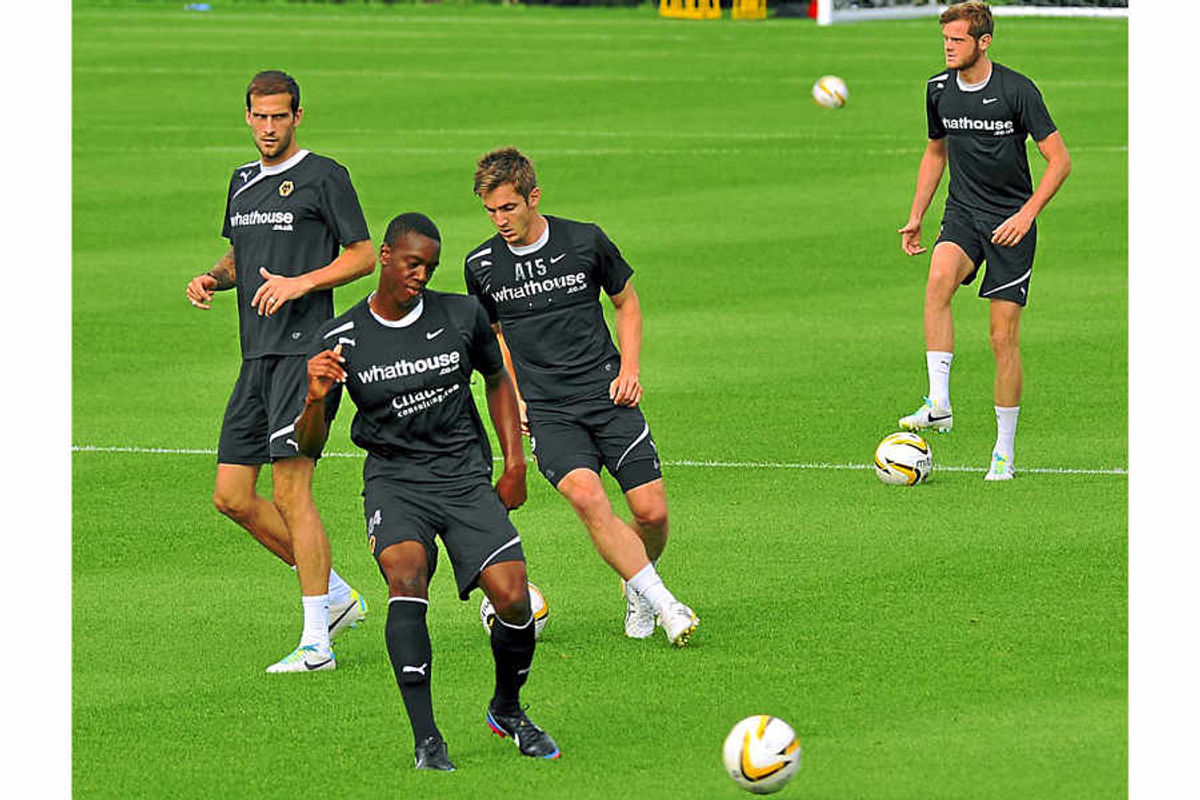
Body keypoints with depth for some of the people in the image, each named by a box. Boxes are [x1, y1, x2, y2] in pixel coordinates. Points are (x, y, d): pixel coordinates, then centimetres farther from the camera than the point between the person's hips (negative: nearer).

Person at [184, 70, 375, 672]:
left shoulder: (323, 177, -3)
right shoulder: (243, 182, 18)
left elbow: (363, 256, -4)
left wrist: (301, 282, -17)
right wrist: (212, 279, 8)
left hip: (303, 351, -8)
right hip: (256, 356, 8)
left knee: (290, 491, -13)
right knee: (233, 497, 4)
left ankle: (316, 643, -10)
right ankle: (335, 595, 19)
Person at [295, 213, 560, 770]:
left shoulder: (462, 316, 0)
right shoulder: (341, 342, -3)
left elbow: (497, 379, 20)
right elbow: (309, 445, 1)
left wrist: (515, 463, 12)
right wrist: (315, 399, -21)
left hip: (466, 474, 1)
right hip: (394, 480, -1)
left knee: (513, 599, -15)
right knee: (406, 577, -31)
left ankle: (507, 710, 17)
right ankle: (427, 742, -30)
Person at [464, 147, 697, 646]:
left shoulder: (585, 242, -2)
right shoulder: (482, 265, 3)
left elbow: (627, 303, 14)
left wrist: (629, 369, 1)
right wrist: (511, 397, 9)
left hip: (607, 396, 0)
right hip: (546, 411, 0)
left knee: (652, 511, -8)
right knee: (586, 496, -26)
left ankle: (637, 589, 26)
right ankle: (664, 604, -20)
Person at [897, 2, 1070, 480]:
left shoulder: (1016, 91, -13)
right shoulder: (939, 90, 3)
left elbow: (1059, 159, -9)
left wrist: (1026, 214, -20)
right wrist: (915, 217, 14)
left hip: (1011, 221, -3)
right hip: (964, 212, 3)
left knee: (1003, 337, -3)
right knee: (939, 277, -31)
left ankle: (1005, 451, 11)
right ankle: (939, 405, -32)